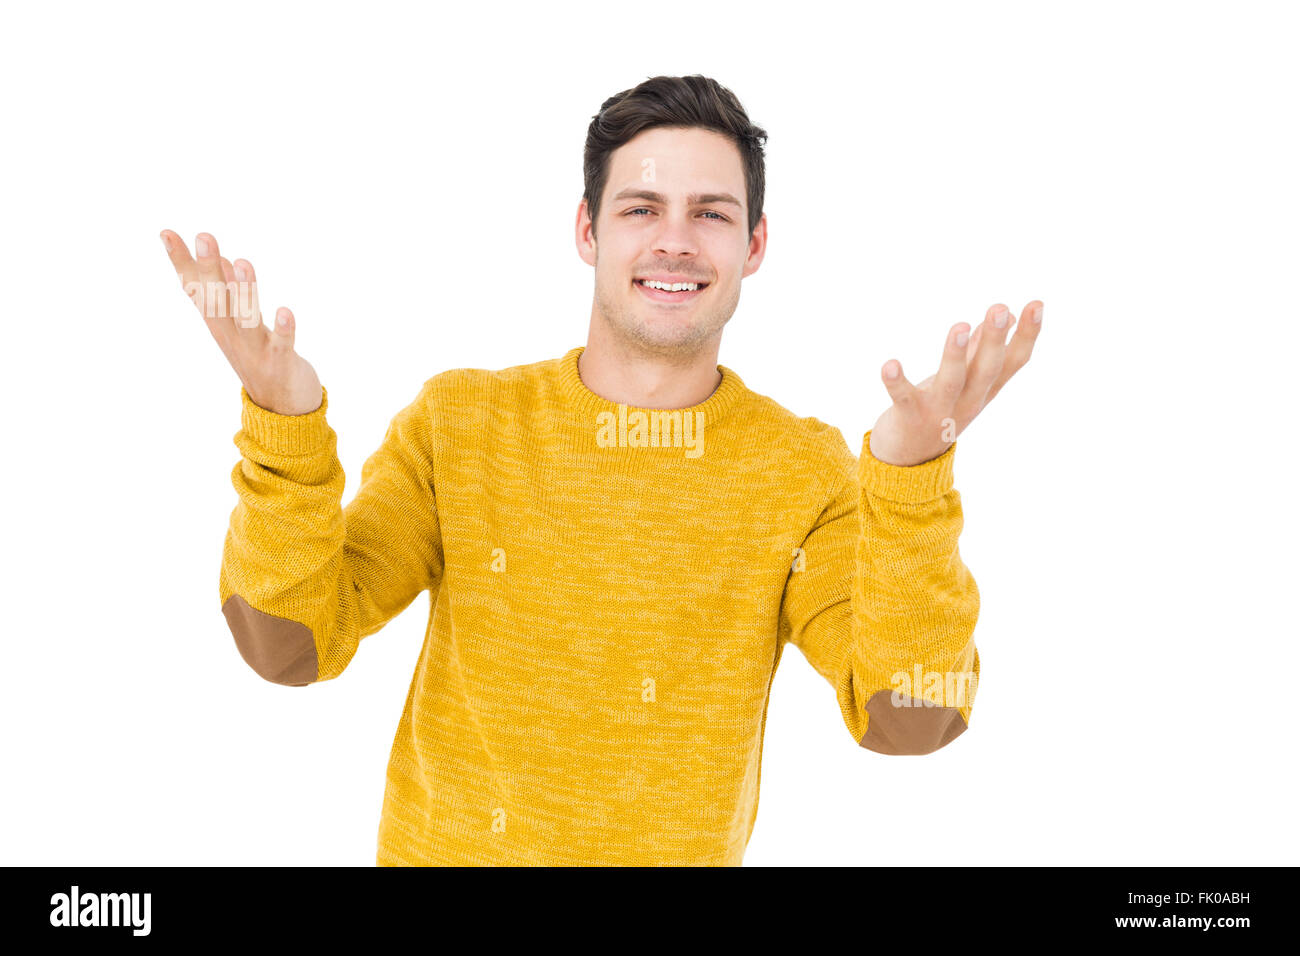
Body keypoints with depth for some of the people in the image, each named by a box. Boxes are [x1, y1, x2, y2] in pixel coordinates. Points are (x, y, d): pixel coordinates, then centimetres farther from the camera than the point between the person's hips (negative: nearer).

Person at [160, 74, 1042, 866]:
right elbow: (293, 647, -12)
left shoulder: (807, 472, -10)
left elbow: (908, 723, -21)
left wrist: (912, 476, -34)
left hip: (682, 850, 0)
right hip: (441, 848, 1)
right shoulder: (458, 420, -7)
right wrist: (283, 425, -27)